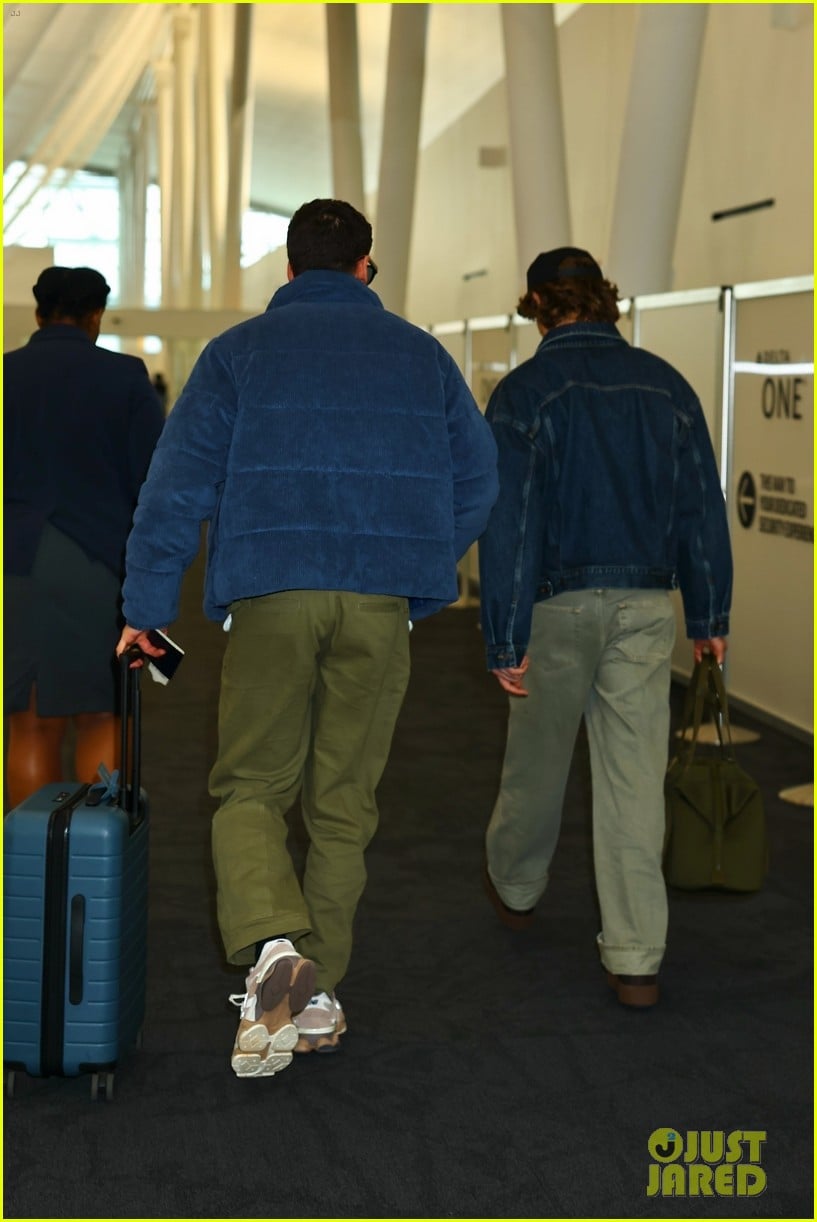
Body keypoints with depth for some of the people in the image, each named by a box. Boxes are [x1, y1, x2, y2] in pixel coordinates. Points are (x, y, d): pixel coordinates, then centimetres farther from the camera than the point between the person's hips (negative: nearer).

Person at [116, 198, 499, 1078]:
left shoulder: (238, 351, 7)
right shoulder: (421, 354, 13)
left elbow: (178, 481, 1)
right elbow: (477, 478, 14)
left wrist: (145, 606, 3)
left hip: (271, 595, -2)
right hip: (381, 605, 2)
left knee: (248, 787, 7)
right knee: (343, 800, 10)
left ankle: (272, 946, -18)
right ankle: (315, 992, 12)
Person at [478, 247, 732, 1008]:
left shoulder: (524, 392, -8)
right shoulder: (666, 385, 4)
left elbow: (508, 523, -13)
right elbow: (702, 509, 6)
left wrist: (505, 640, -10)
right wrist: (710, 615, 14)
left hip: (559, 603, -2)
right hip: (646, 606, 3)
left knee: (537, 761, 18)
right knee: (634, 780, 4)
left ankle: (515, 887, 42)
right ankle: (635, 960, 6)